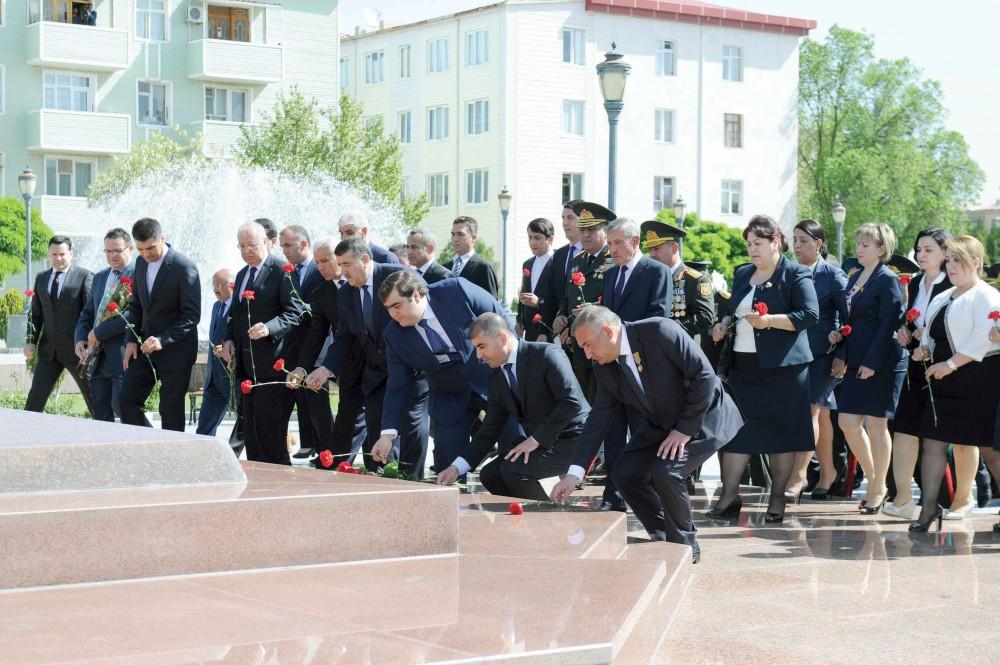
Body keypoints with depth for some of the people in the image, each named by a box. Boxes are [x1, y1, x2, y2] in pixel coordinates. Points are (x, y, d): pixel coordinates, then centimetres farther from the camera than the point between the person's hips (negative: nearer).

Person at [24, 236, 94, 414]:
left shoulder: (85, 276, -4)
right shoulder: (41, 278, 13)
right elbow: (35, 313, 16)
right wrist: (31, 341, 3)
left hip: (76, 348, -4)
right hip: (49, 349, 4)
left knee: (93, 398, 3)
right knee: (35, 398, 1)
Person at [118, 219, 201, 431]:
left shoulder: (184, 268, -15)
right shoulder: (141, 263, 7)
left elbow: (192, 315, -17)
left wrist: (163, 340, -26)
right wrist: (131, 340, 4)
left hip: (175, 350, -6)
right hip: (145, 346, 6)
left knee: (171, 410, -2)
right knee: (127, 399, 0)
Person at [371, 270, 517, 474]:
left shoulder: (457, 291, -19)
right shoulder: (394, 335, -9)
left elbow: (500, 319, -8)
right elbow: (397, 386, -4)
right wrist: (388, 433, -12)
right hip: (450, 397, 3)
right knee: (447, 467, -4)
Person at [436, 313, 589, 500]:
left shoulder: (547, 355, -15)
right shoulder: (497, 378, 7)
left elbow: (572, 401, -23)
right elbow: (490, 431, 9)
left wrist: (536, 439, -20)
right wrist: (457, 467, -3)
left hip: (571, 439, -8)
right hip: (539, 441, 8)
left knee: (513, 470, -22)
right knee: (490, 475, -2)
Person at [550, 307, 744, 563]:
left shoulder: (660, 332, -27)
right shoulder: (605, 369, -6)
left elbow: (704, 376, -25)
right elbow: (597, 420, -4)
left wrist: (684, 429, -21)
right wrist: (574, 474, -12)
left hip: (704, 418, -7)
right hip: (661, 426, 7)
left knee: (665, 472, -25)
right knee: (626, 472, -5)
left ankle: (685, 546, -3)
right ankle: (662, 539, 12)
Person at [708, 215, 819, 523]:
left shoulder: (795, 274, -4)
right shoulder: (743, 274, 16)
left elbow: (810, 315, -14)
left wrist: (769, 320, -21)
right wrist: (725, 323, 5)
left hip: (782, 366, -6)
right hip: (742, 364, 6)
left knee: (780, 430, 1)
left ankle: (777, 499, 9)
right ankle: (729, 496, 4)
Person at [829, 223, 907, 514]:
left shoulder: (888, 280, -9)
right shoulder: (854, 278, 15)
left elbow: (887, 326, -14)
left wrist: (871, 362, -18)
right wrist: (841, 354, 10)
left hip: (881, 364, -8)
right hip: (856, 363, 8)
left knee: (876, 425, -1)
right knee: (847, 422, 5)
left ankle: (878, 489, 10)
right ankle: (872, 479, 20)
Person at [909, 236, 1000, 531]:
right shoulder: (942, 299, 17)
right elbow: (932, 333, 26)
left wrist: (951, 363, -21)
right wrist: (925, 350, 4)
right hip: (944, 382, 8)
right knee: (933, 441, 4)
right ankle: (929, 507, 8)